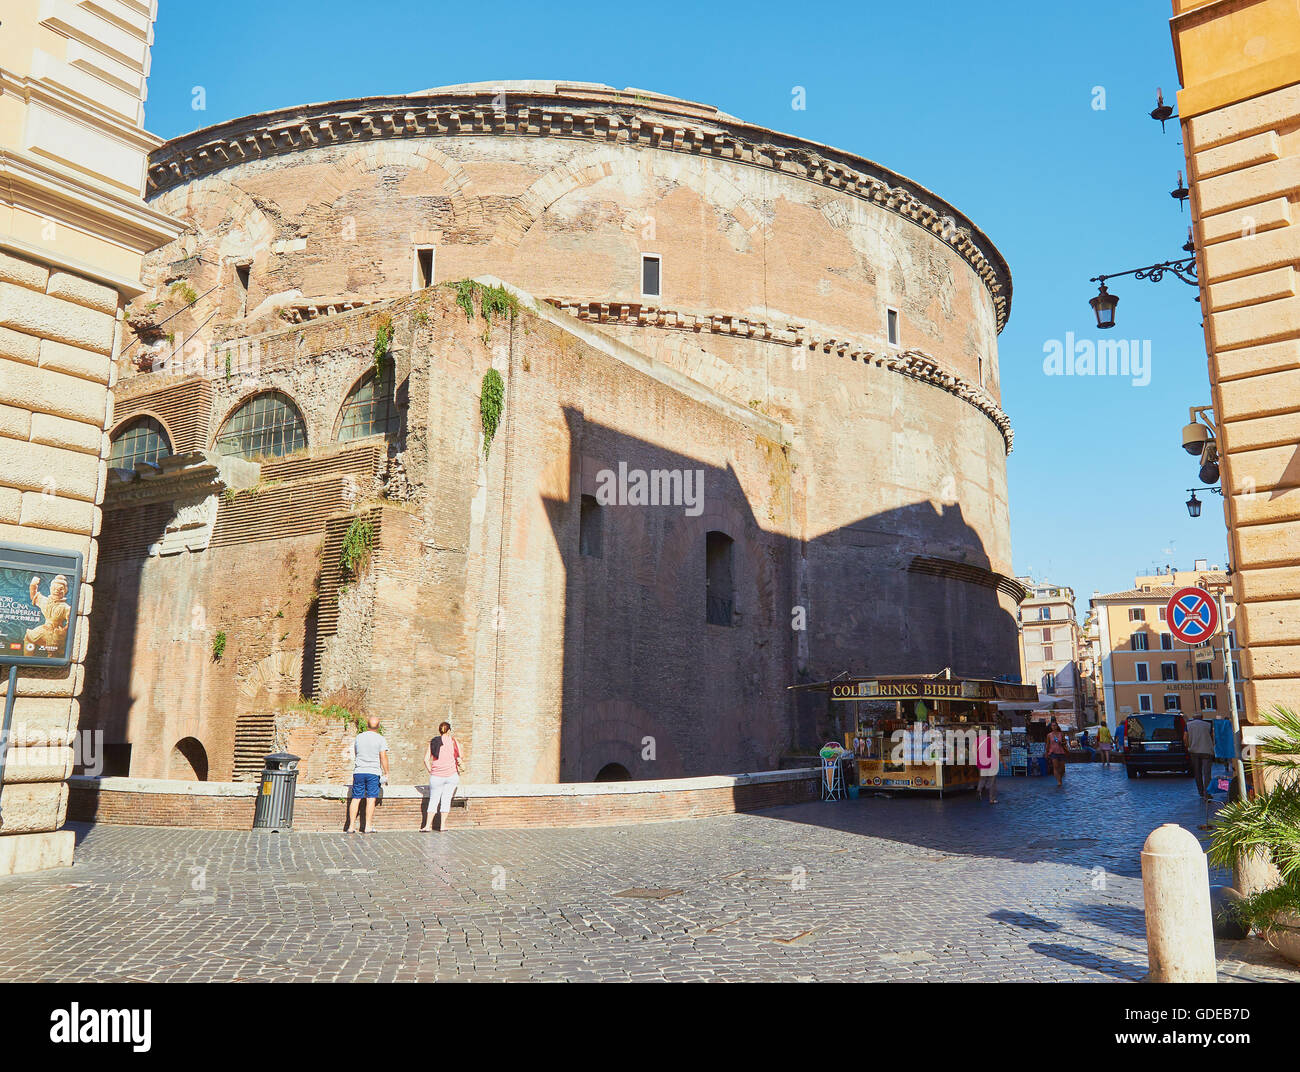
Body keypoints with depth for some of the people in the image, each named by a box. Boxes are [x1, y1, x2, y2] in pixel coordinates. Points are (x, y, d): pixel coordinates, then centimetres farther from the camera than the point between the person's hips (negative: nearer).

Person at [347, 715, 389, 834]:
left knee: (356, 798, 5)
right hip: (373, 772, -3)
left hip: (358, 771, 3)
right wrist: (386, 773, 0)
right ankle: (368, 827, -3)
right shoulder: (380, 739, -4)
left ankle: (351, 826, 4)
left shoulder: (359, 737, 7)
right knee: (371, 799, -1)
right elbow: (383, 757, -7)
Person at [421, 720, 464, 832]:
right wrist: (460, 766, 17)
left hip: (436, 776, 1)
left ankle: (427, 825, 6)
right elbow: (461, 757, -1)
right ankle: (443, 825, 5)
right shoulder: (454, 741, 2)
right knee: (446, 799, 6)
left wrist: (431, 772, 8)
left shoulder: (432, 742, 5)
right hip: (452, 775, -1)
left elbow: (426, 759, 1)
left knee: (433, 800, 9)